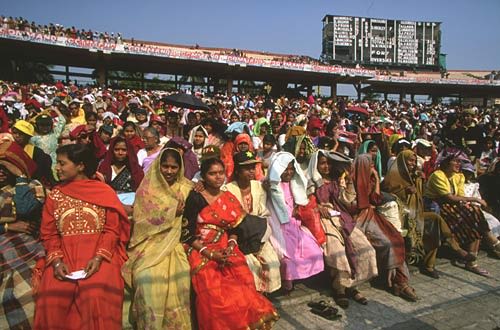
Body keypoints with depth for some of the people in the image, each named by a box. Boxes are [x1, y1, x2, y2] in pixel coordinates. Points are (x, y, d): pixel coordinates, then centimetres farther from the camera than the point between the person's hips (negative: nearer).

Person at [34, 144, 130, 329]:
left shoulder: (104, 192, 3)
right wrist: (56, 260, -9)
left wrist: (99, 257, -16)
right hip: (65, 252, 3)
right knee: (51, 296, -23)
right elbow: (49, 233, 8)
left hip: (99, 252, -2)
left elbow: (112, 229, -1)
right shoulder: (55, 195, 12)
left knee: (96, 294, -28)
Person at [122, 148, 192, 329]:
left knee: (180, 277, -17)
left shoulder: (185, 188, 8)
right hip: (150, 243, -2)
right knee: (148, 277, -21)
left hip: (173, 244, 2)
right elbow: (142, 220, -7)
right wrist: (171, 213, -12)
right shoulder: (147, 188, -1)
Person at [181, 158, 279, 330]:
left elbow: (234, 229, 11)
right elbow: (186, 233, -6)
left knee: (245, 285, -19)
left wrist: (231, 246, -9)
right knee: (215, 294, -25)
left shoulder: (230, 199, 11)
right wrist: (209, 253, -15)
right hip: (201, 252, -3)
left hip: (226, 251, 4)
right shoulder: (195, 198, -3)